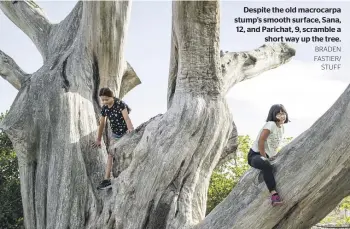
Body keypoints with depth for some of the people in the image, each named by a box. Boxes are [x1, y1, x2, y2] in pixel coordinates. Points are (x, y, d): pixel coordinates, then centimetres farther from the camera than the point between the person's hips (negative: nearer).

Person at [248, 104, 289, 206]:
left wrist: (274, 156, 4)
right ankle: (274, 194, -46)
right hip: (255, 154, -9)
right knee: (266, 165, -39)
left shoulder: (282, 128, 8)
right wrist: (265, 158, -18)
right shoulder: (271, 125, -17)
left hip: (269, 156, 9)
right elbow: (260, 141, -23)